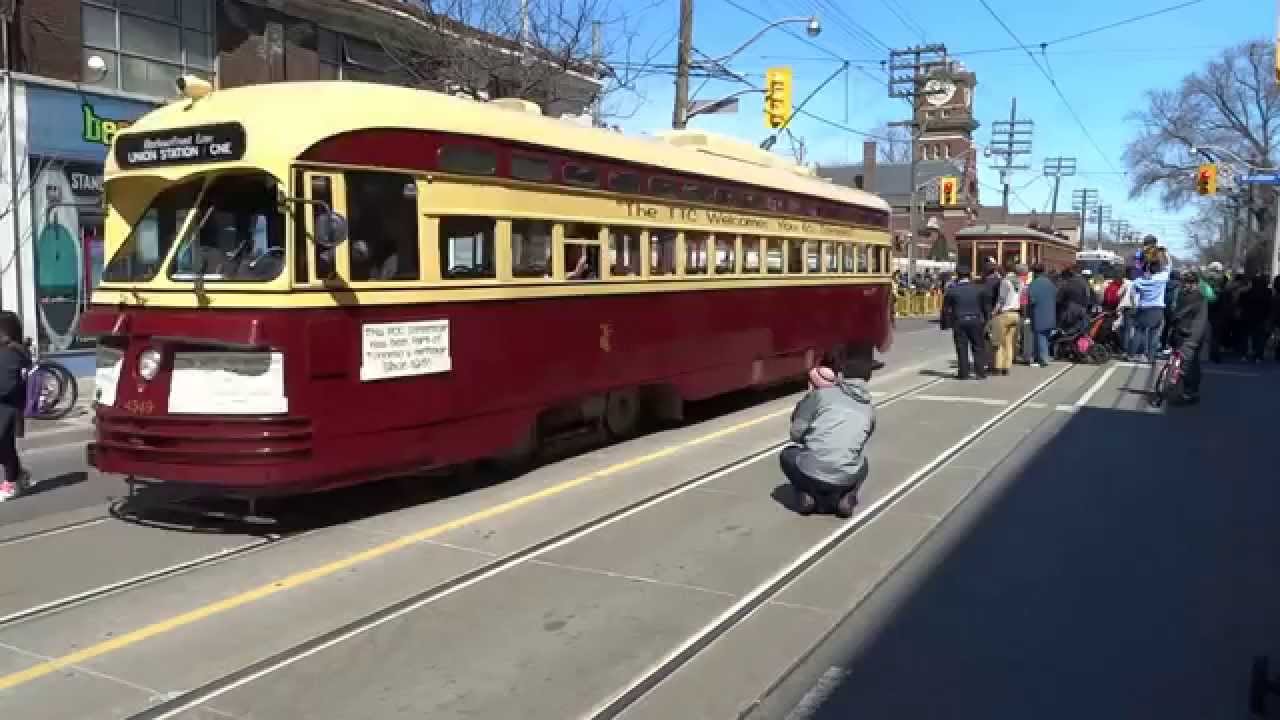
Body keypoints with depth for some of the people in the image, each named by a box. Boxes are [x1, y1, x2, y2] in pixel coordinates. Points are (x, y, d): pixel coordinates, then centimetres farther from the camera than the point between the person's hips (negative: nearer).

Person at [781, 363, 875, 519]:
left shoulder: (822, 394, 4)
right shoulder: (869, 408, 14)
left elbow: (796, 433, 4)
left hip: (811, 471, -2)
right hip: (846, 478, 2)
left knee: (787, 455, 31)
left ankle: (806, 495, 8)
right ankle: (846, 496, 9)